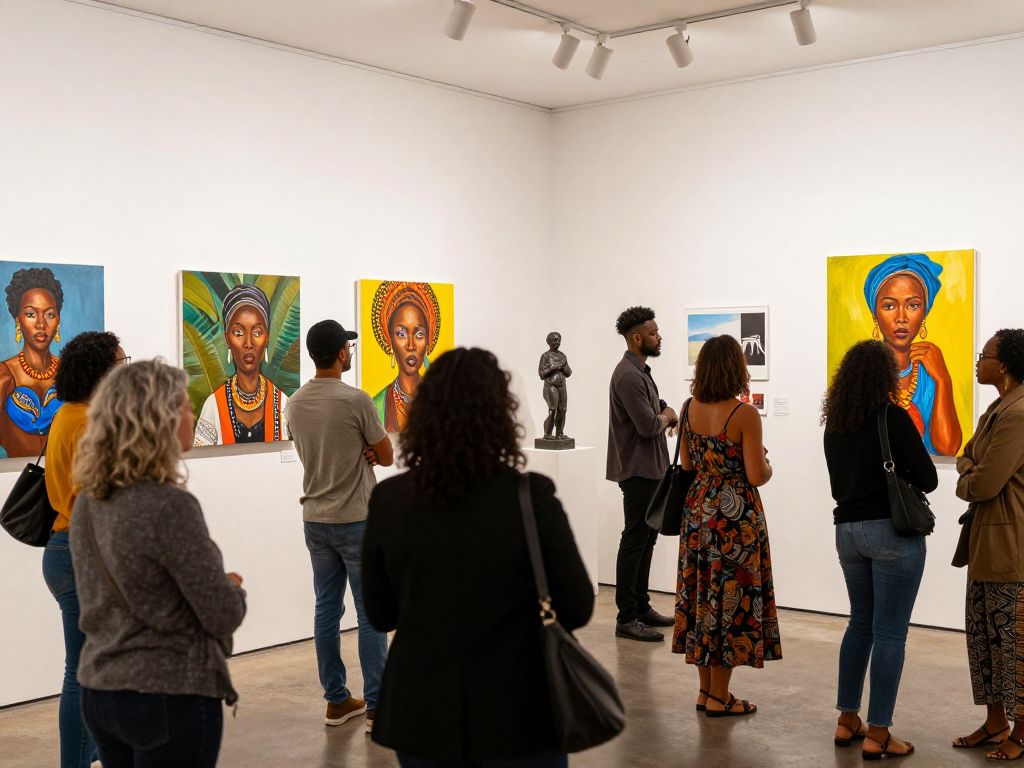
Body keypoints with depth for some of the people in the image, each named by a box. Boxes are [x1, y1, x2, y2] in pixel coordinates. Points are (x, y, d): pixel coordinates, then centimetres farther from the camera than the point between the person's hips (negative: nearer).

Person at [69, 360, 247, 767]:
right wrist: (232, 587, 4)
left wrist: (217, 584, 12)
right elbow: (224, 616, -17)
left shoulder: (88, 503, 2)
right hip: (169, 696, -8)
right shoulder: (169, 507, -21)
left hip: (99, 688, 8)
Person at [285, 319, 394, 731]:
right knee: (371, 613, 0)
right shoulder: (355, 400, -16)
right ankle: (376, 706, 4)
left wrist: (361, 451, 2)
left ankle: (337, 700, 18)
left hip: (315, 520, 7)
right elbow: (387, 456, -6)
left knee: (327, 610, 11)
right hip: (356, 520, -6)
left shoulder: (296, 403, 5)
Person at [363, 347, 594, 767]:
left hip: (423, 713, 3)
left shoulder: (388, 500, -8)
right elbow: (577, 608, -7)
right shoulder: (531, 497, -16)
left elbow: (380, 614, 3)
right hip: (518, 714, -2)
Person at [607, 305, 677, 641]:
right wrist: (667, 415, -4)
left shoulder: (640, 371, 14)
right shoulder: (628, 376, -19)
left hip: (649, 468, 10)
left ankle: (641, 606, 25)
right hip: (637, 470, -10)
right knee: (635, 540, -6)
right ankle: (626, 618, -2)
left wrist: (664, 412, 3)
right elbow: (649, 425, -23)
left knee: (646, 537, 15)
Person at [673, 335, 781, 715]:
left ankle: (705, 688, 23)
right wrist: (768, 466, 3)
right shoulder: (745, 414, -17)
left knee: (702, 595, 13)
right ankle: (719, 697, 10)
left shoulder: (690, 409, 2)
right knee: (731, 598, 3)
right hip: (735, 515, -6)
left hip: (698, 509, 6)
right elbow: (756, 475, -17)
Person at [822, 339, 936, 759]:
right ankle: (877, 735, 3)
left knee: (860, 622, 19)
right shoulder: (893, 417, -12)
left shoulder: (834, 423, 8)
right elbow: (927, 480, -9)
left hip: (848, 530, 7)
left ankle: (848, 721, 23)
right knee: (889, 632, -1)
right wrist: (900, 479, 8)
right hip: (892, 531, -7)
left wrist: (867, 491, 11)